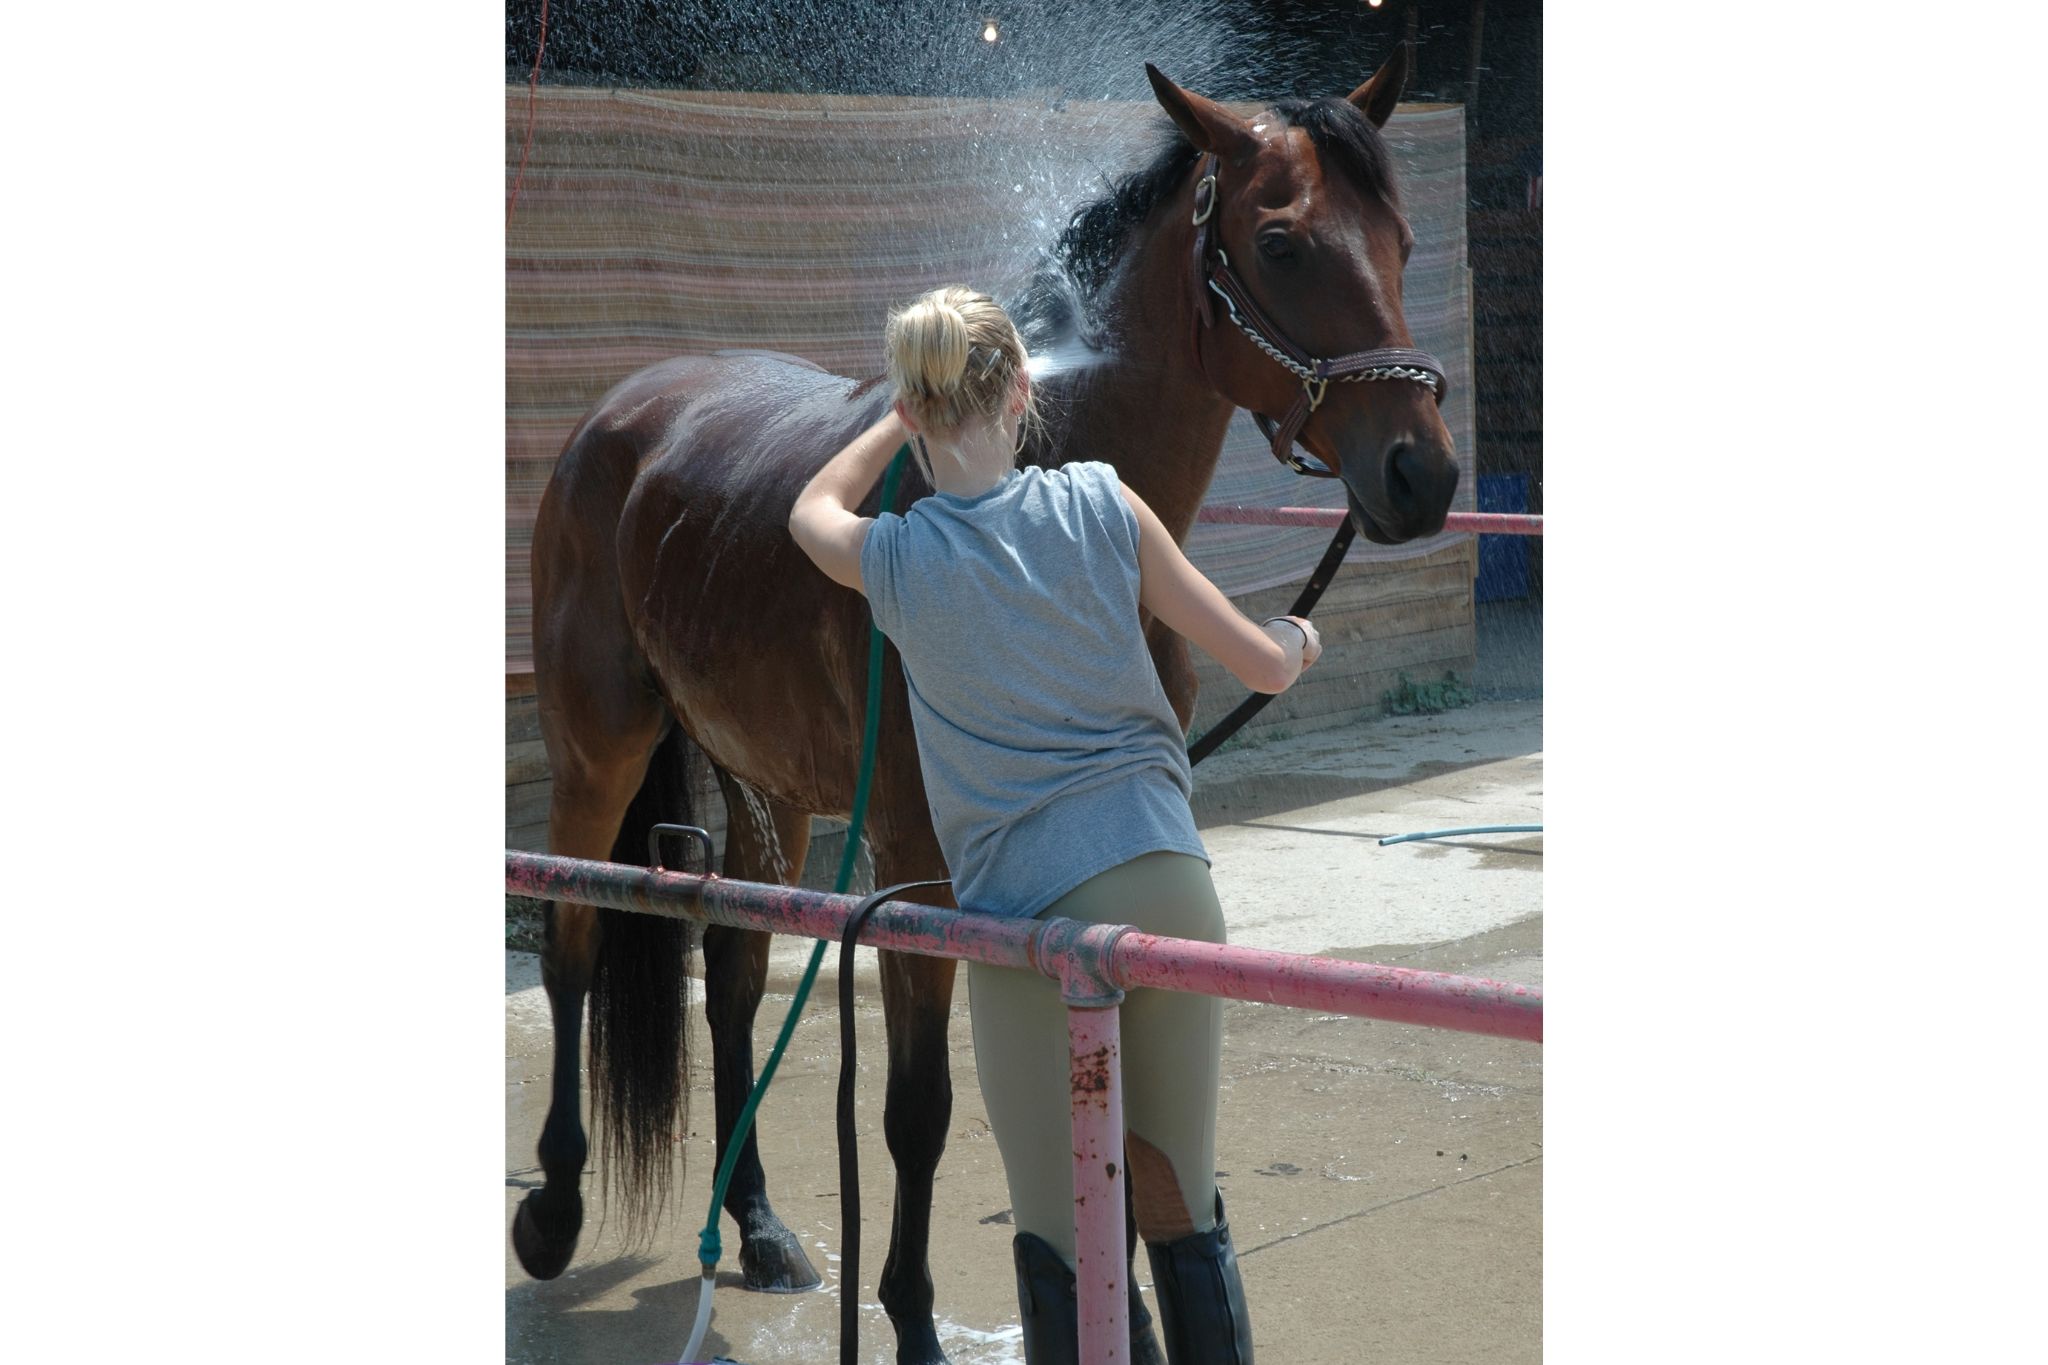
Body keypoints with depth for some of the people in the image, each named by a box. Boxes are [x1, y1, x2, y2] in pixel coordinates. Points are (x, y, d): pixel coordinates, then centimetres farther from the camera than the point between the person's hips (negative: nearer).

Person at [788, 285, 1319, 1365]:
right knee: (1185, 1213, 15)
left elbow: (812, 511, 25)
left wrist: (910, 420, 33)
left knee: (1057, 1237, 7)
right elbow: (1263, 667, 5)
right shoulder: (1102, 503, 0)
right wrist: (1299, 643, 27)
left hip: (1030, 912, -2)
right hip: (1169, 885, 2)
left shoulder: (896, 560, -2)